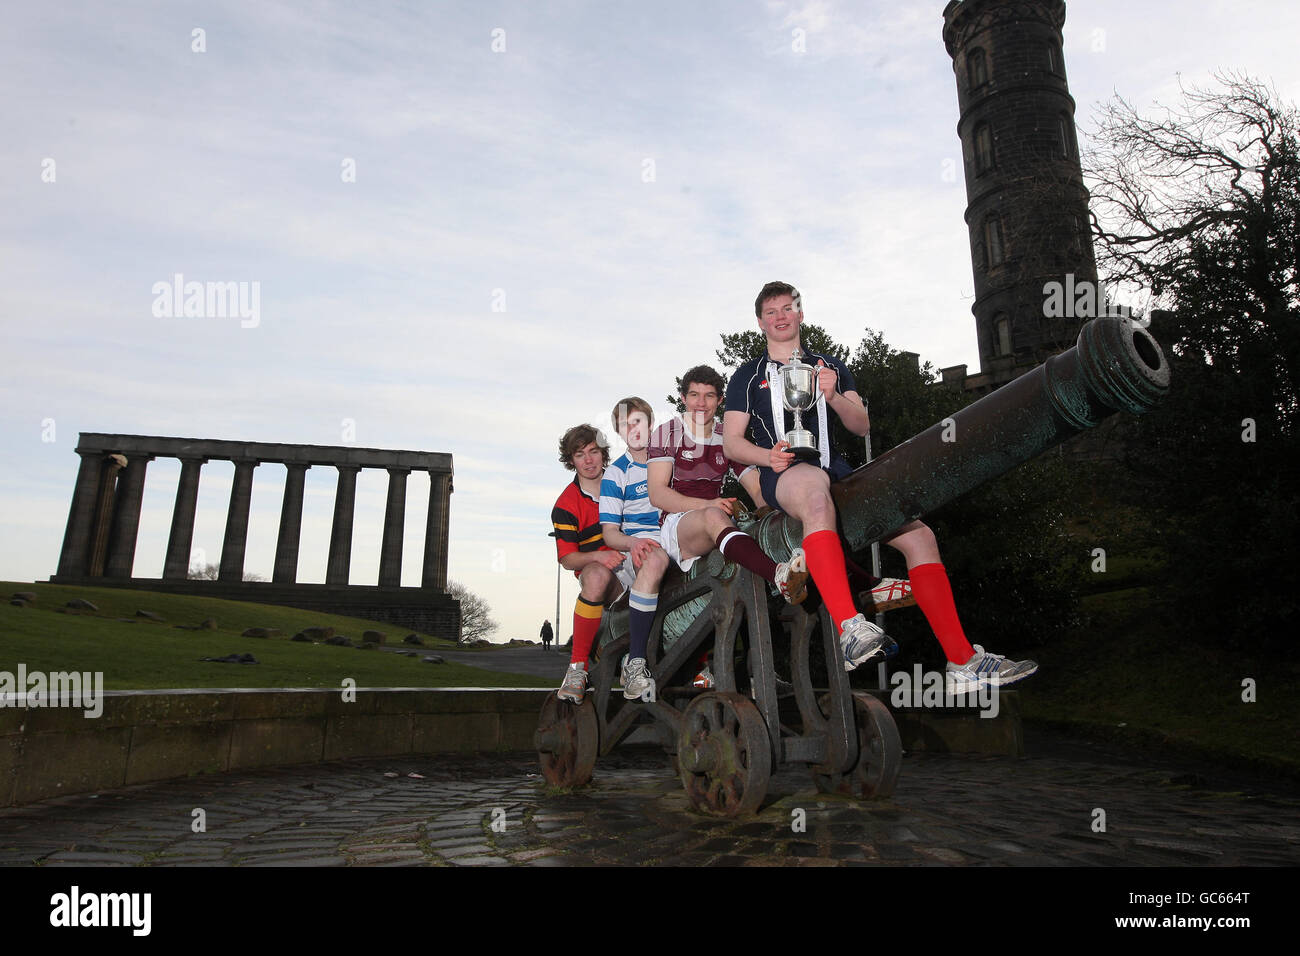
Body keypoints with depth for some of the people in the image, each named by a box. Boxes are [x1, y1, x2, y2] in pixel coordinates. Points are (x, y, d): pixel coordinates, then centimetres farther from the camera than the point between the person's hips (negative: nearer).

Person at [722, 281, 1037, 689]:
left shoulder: (831, 366, 25)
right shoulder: (749, 376, 15)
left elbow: (862, 426, 15)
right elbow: (732, 441, 6)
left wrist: (833, 396, -6)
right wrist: (768, 456, -15)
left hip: (835, 471, 5)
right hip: (784, 475, -5)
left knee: (919, 535, -11)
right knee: (816, 489, -43)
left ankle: (964, 662, -7)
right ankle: (850, 629, -56)